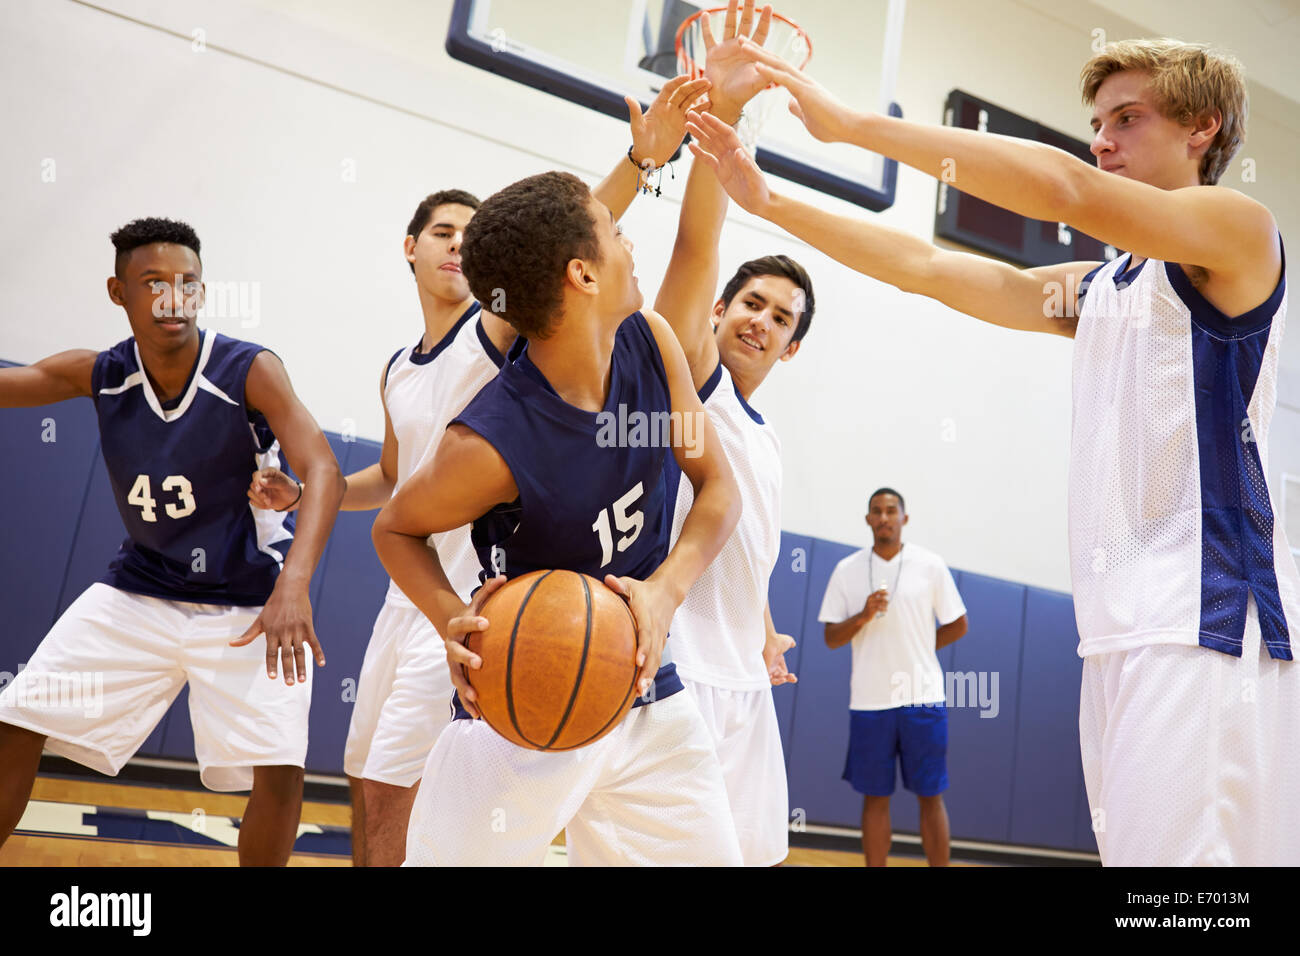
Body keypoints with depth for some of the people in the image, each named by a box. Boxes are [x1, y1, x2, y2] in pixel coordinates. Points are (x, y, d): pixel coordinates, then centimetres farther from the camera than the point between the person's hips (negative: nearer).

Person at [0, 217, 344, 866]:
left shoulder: (251, 372, -19)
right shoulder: (98, 376, -4)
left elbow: (323, 473, -30)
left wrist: (294, 582, -44)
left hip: (248, 603, -4)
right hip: (140, 587, 4)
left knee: (279, 768, -15)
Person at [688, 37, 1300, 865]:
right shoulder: (1097, 291, 22)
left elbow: (1064, 190, -16)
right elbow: (927, 267, 19)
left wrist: (850, 123, -15)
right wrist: (765, 200, 14)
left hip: (1205, 616, -7)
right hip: (1122, 627, 7)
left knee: (1175, 850, -16)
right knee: (1133, 848, 8)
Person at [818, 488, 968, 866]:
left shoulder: (930, 565, 0)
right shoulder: (847, 570, 3)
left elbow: (958, 625, 9)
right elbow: (831, 638, 2)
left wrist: (914, 648, 4)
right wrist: (863, 616, -15)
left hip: (923, 697, -1)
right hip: (869, 701, 1)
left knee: (930, 796, 3)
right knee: (874, 797, 6)